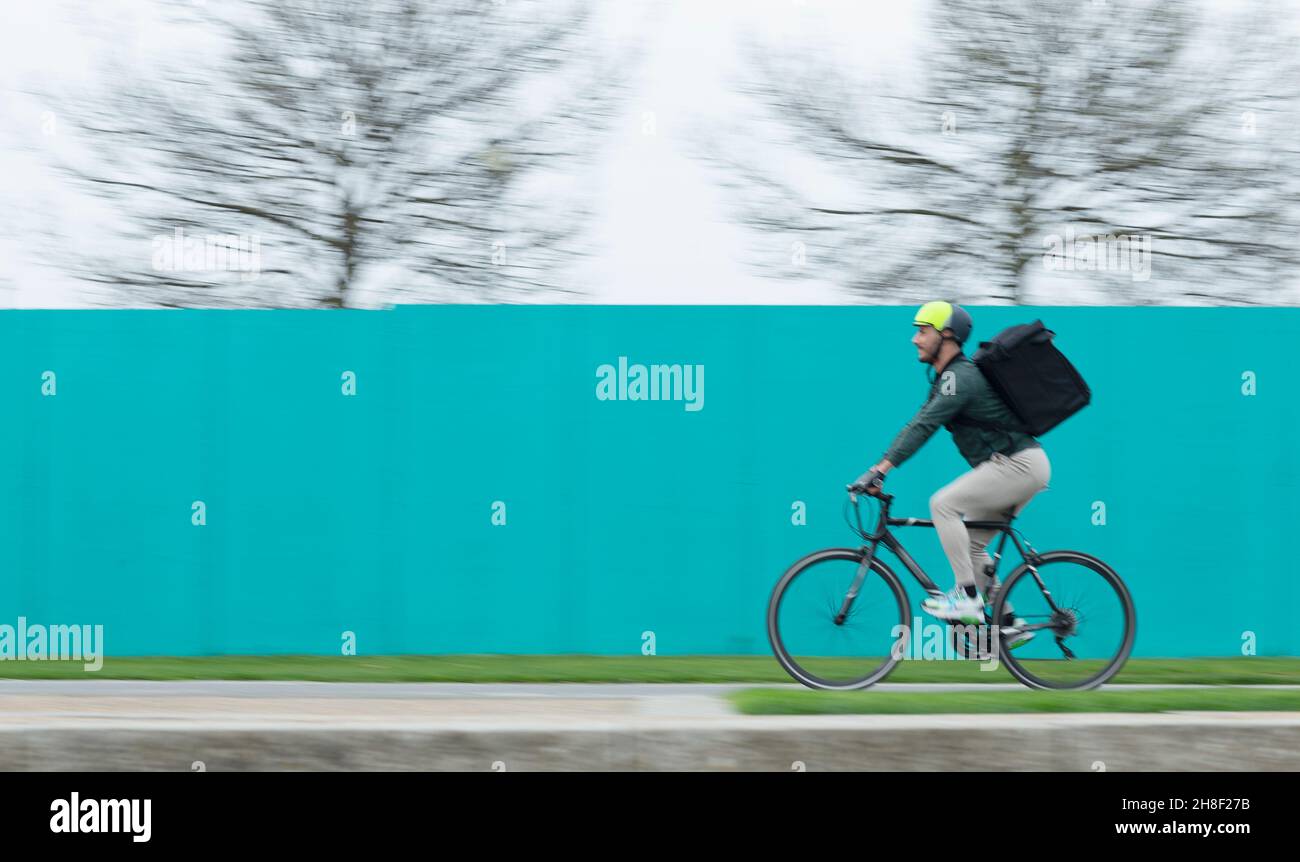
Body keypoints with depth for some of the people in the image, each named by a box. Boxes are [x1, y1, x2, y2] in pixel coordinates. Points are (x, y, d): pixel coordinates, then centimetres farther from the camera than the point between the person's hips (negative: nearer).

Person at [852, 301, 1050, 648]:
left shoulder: (962, 377, -16)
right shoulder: (945, 379, 16)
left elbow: (923, 427, -24)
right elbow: (917, 426, 16)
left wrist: (881, 469, -28)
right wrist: (876, 469, 8)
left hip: (1018, 464, -10)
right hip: (1022, 467, 10)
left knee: (942, 504, -19)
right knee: (971, 544, 12)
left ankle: (967, 597, -18)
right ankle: (1009, 625, 14)